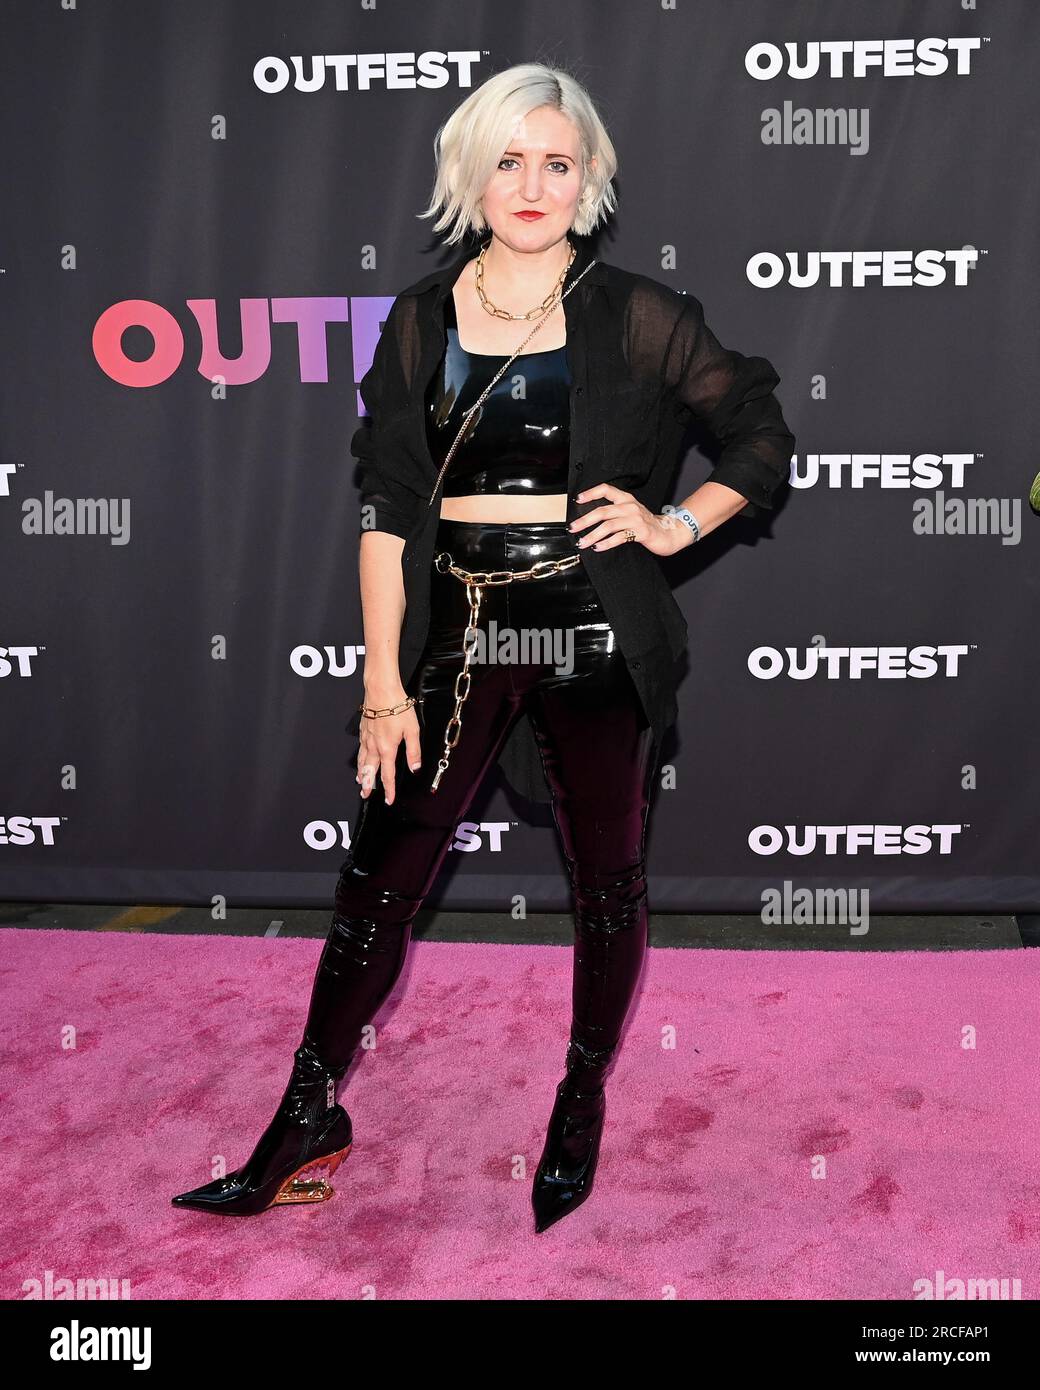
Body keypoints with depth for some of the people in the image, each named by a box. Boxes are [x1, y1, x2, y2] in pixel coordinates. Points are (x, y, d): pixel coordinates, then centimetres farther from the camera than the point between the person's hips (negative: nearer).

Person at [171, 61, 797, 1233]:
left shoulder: (638, 317, 0)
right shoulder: (423, 320, 6)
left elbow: (763, 443, 9)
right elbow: (387, 510, 3)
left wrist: (675, 523, -6)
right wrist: (384, 678, -2)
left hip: (596, 631, -1)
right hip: (458, 632, 2)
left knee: (607, 885, 10)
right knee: (378, 879, 4)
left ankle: (582, 1110, 33)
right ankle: (309, 1126, 20)